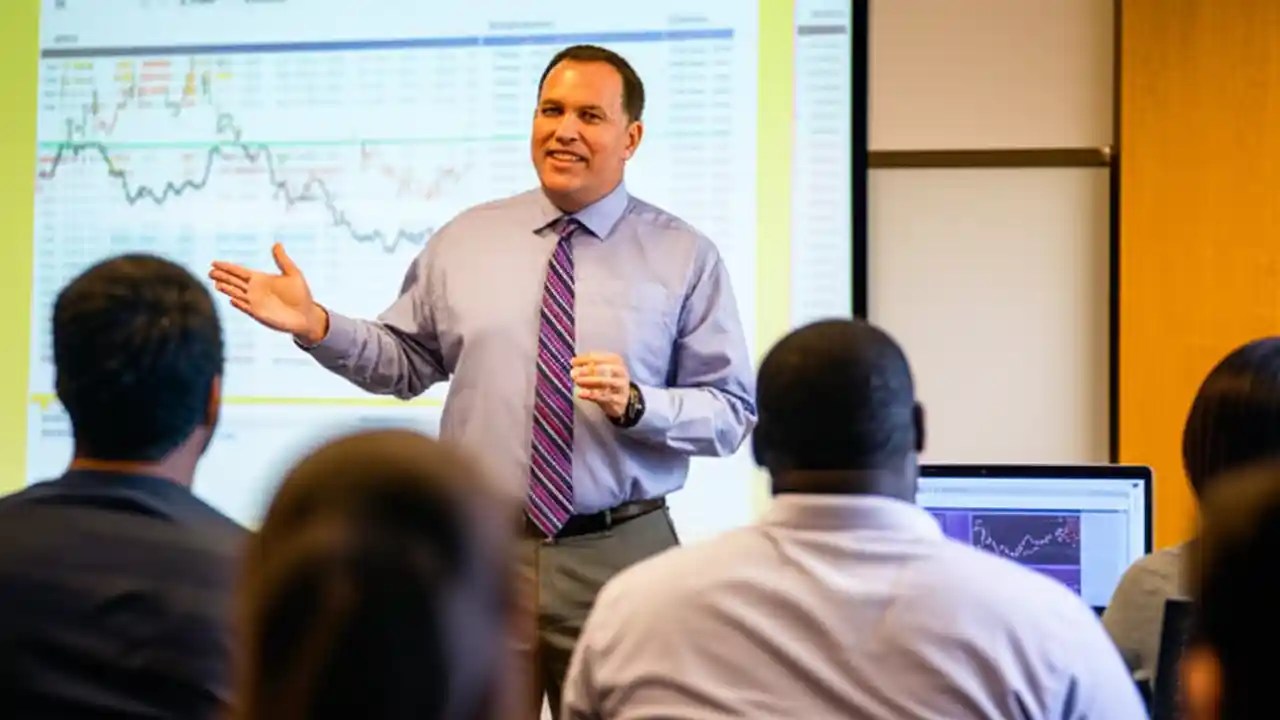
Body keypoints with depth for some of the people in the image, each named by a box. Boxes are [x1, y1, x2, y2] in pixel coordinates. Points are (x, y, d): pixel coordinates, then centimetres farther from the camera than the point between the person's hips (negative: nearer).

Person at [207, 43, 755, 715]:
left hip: (620, 556, -1)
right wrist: (315, 325, -2)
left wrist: (636, 403, -20)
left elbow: (732, 411, -3)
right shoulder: (464, 240, 7)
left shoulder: (685, 256, 0)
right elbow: (407, 362, 12)